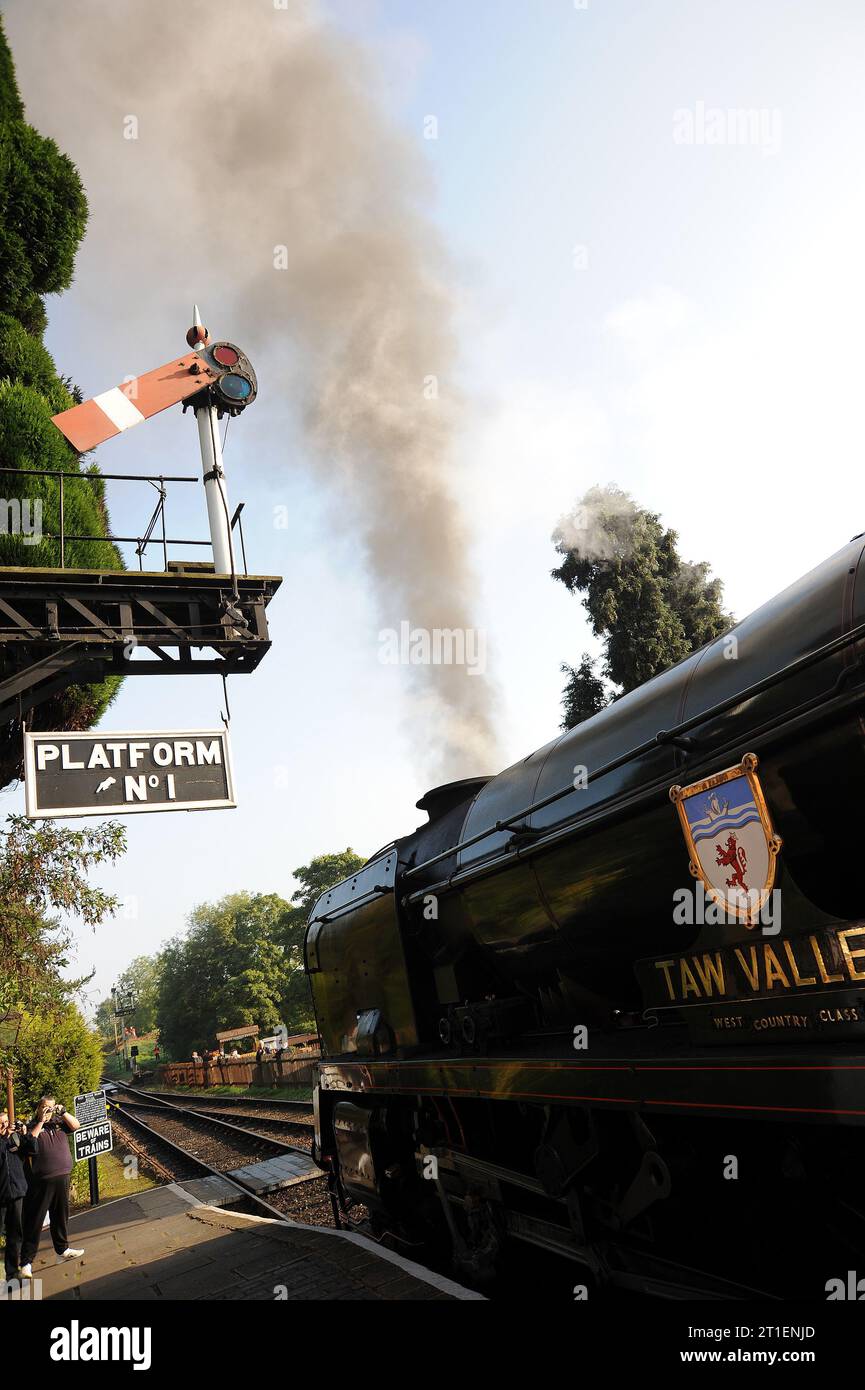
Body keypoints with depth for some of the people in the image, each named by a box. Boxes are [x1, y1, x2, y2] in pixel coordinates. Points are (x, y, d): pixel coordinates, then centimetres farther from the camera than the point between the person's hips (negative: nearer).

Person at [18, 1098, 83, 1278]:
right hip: (41, 1180, -5)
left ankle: (62, 1250, 35)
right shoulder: (33, 1126, -3)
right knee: (34, 1220, -3)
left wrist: (63, 1112, -10)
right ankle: (26, 1261, 0)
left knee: (60, 1216, 19)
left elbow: (76, 1126, 0)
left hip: (62, 1177, 5)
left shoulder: (59, 1122, 8)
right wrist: (41, 1121, -20)